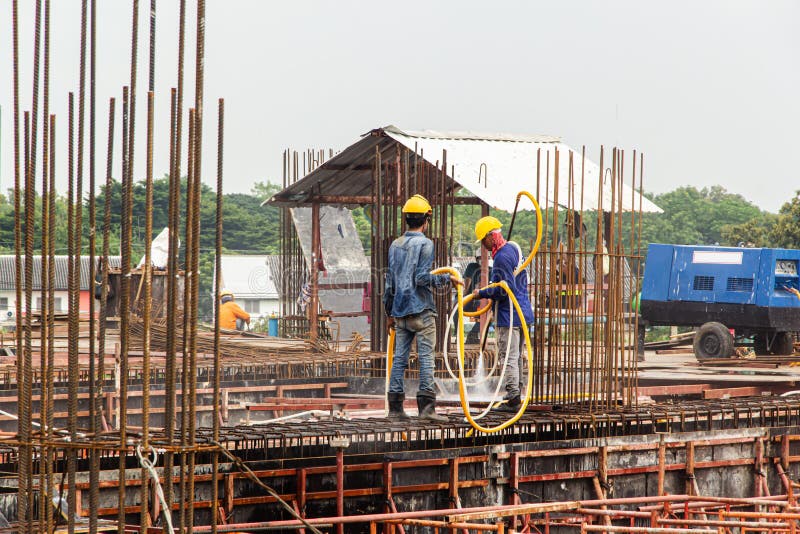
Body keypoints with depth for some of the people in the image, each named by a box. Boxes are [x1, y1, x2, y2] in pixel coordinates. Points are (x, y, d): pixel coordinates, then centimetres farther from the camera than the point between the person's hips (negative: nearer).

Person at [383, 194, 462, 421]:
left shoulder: (395, 245, 14)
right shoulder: (424, 244, -8)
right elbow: (422, 278, -16)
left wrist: (390, 312, 23)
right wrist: (447, 278, -5)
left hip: (400, 310, 6)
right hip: (421, 310, -6)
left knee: (400, 357, 6)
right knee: (426, 356, -6)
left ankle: (395, 406, 5)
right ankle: (426, 405, -11)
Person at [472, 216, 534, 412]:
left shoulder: (502, 257, -18)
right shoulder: (514, 248, 13)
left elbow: (504, 289, -23)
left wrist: (482, 293, -11)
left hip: (508, 315, -10)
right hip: (523, 313, 10)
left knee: (509, 358, -7)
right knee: (517, 357, 16)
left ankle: (512, 400, -7)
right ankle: (516, 395, 23)